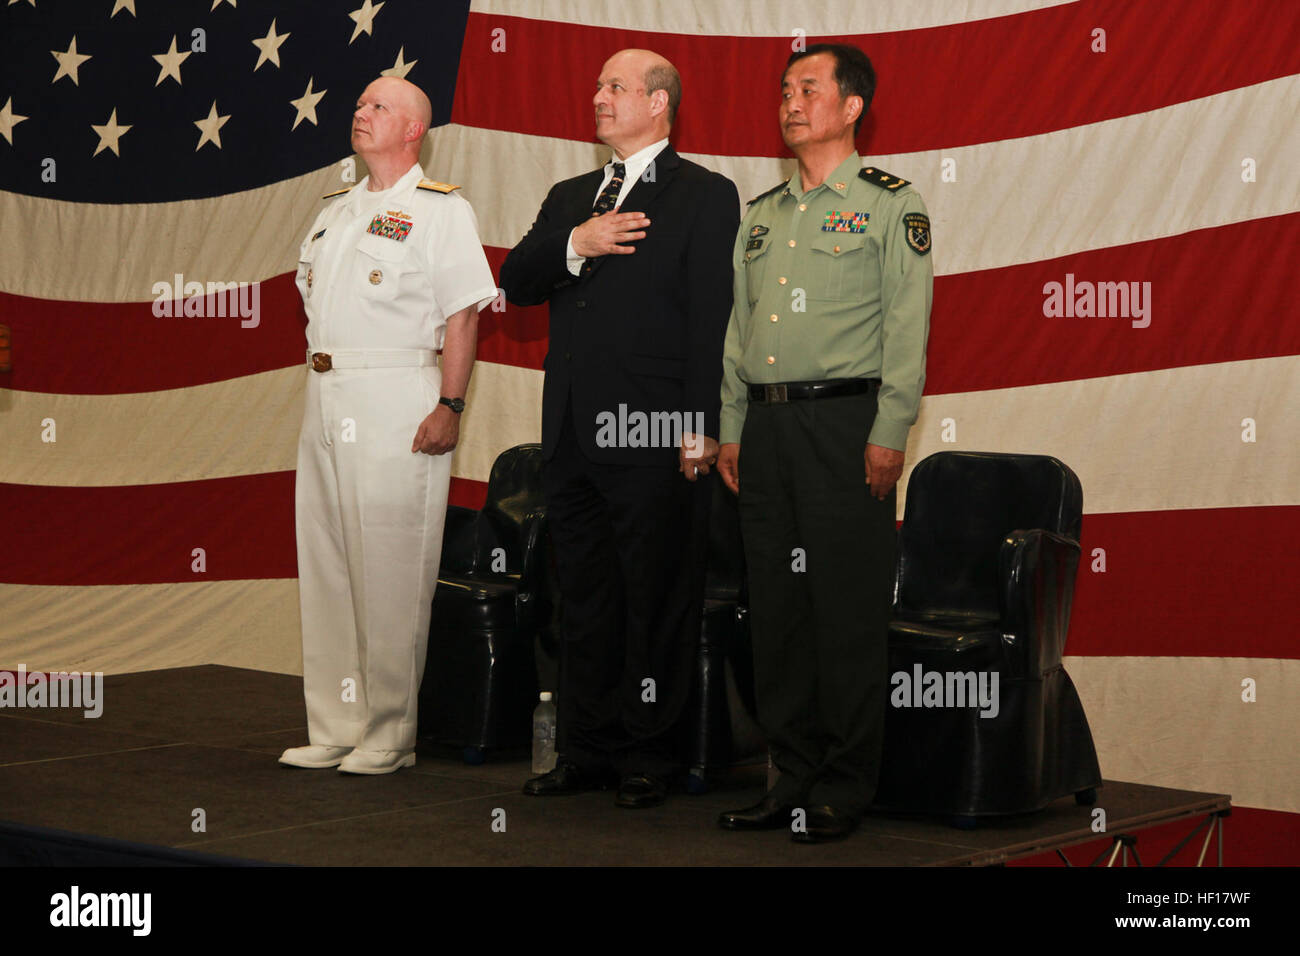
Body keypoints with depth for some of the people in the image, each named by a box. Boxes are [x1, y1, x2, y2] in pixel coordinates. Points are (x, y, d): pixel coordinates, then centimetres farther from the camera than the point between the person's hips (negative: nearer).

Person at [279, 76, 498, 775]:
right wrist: (320, 371, 14)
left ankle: (389, 735, 3)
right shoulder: (336, 210, 19)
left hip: (398, 403, -8)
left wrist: (450, 407, -18)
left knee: (390, 573, -5)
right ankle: (333, 730, 15)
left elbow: (463, 315, -11)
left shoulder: (439, 209, -4)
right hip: (325, 401, 8)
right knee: (323, 565, 8)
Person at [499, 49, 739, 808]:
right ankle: (588, 751, 20)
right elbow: (515, 283, 10)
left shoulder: (705, 196, -2)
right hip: (574, 432, 7)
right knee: (584, 600, 12)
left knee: (655, 601, 0)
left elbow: (713, 319, -9)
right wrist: (574, 246, -8)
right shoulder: (569, 197, 19)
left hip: (653, 434, -7)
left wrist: (702, 429, -15)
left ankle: (649, 756, 8)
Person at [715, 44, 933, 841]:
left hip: (845, 421, -6)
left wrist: (889, 432, -14)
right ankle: (794, 779, 15)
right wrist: (733, 429, 13)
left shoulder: (890, 204, -1)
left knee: (849, 611, -4)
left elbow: (907, 326, -7)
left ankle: (845, 788, 3)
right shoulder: (761, 216, 18)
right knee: (776, 607, 7)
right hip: (768, 424, 6)